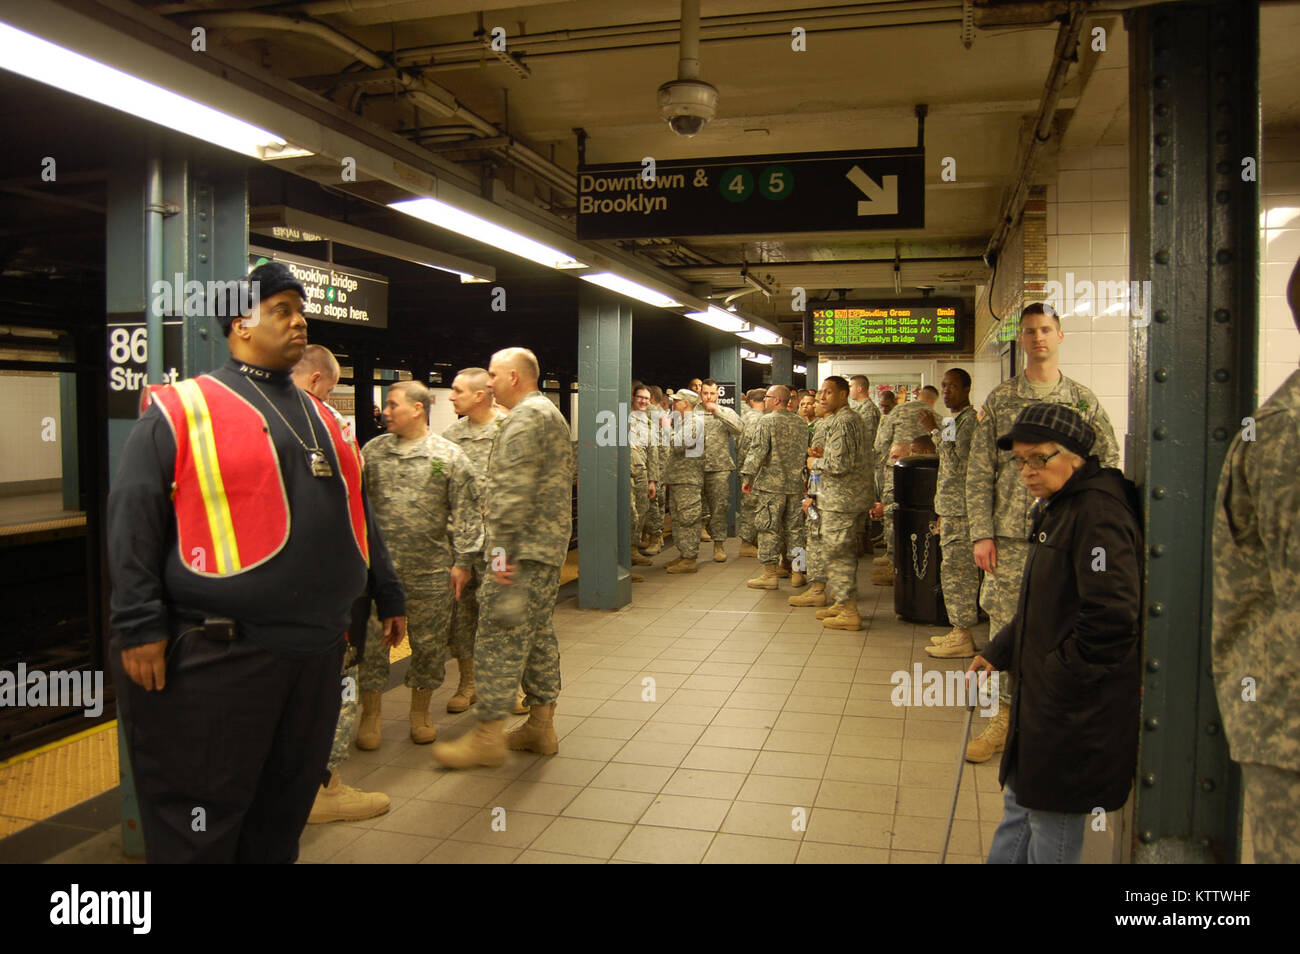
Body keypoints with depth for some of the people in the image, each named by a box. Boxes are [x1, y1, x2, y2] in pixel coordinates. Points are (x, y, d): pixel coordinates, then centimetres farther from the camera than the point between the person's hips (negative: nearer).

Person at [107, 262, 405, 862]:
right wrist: (141, 627, -14)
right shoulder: (182, 408, -3)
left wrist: (386, 595, 20)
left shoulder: (319, 417, 16)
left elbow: (354, 512, 22)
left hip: (317, 649, 6)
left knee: (285, 811, 18)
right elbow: (133, 519, -8)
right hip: (214, 655, -6)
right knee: (200, 821, 5)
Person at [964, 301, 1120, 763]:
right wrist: (981, 533, -4)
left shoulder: (1084, 401, 7)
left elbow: (1109, 463, 8)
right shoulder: (999, 400, 6)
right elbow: (979, 472, 3)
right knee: (1005, 625, 3)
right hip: (1010, 534, 0)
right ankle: (1007, 716, 17)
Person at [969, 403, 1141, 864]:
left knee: (1052, 814, 4)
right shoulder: (1054, 508, 12)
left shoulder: (1098, 513, -20)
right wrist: (999, 653, 14)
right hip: (1045, 693, 10)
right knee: (1021, 798, 20)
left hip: (1079, 705, -10)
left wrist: (1059, 673, -18)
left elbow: (1112, 616, -26)